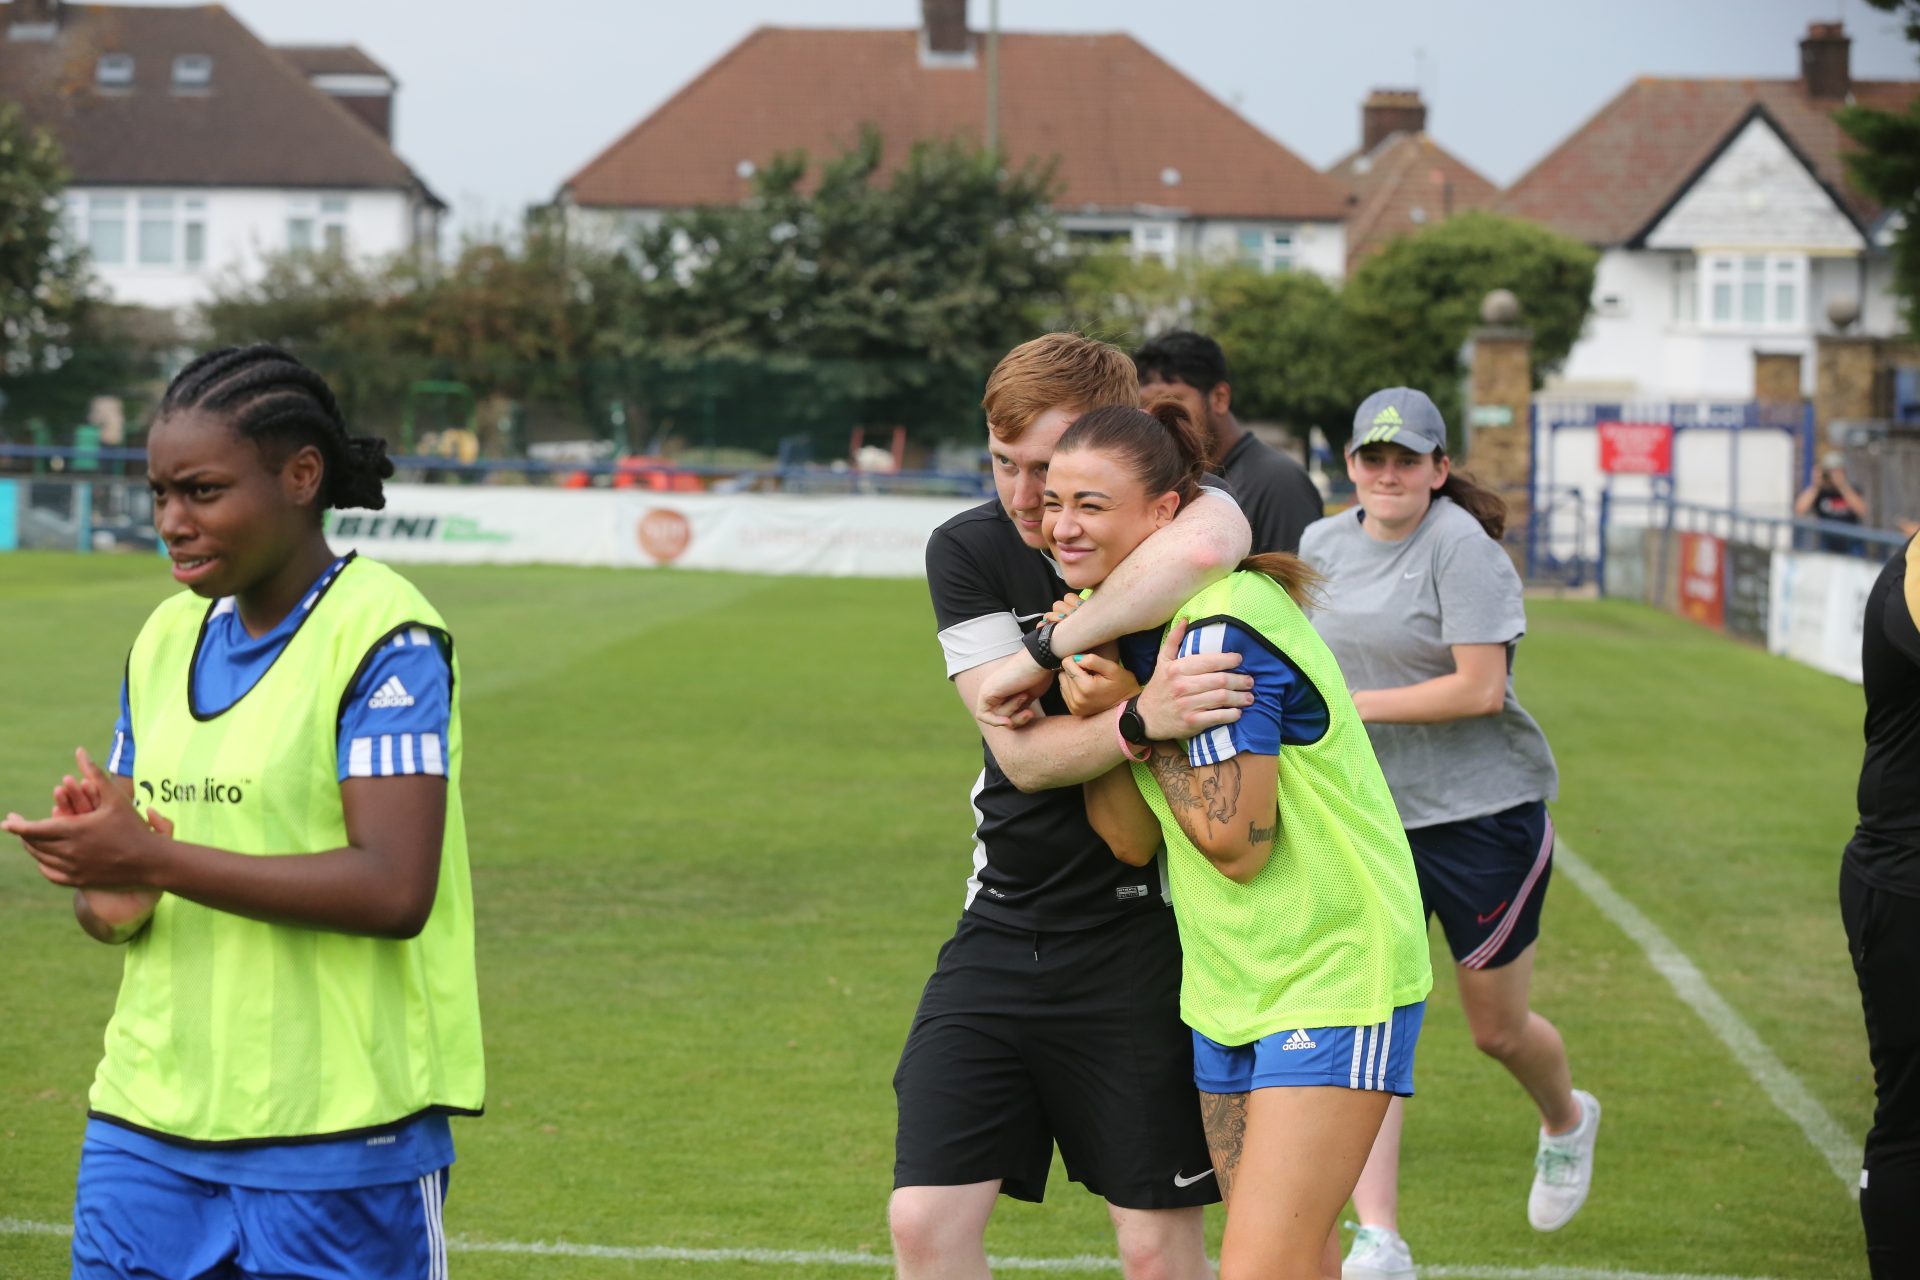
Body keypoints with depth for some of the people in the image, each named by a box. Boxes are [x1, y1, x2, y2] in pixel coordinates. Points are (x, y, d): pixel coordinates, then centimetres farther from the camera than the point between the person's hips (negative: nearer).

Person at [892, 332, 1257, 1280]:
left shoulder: (1175, 515, -9)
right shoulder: (967, 551, -1)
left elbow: (1203, 548, -38)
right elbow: (1024, 754, -13)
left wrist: (1046, 651, -27)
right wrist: (1141, 719, -32)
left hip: (1143, 937, -3)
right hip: (1003, 927, 3)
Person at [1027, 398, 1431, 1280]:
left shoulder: (1220, 630, -21)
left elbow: (1237, 845, -21)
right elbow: (1133, 841, 3)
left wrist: (1139, 714, -18)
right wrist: (1097, 714, -11)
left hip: (1329, 979, -9)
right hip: (1227, 989, 9)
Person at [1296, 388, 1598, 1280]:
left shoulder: (1461, 546, -14)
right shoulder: (1322, 545, 5)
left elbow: (1481, 688, -21)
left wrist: (1352, 704, -21)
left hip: (1484, 813, -4)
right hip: (1367, 821, 4)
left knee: (1498, 1029, 10)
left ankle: (1566, 1120, 46)